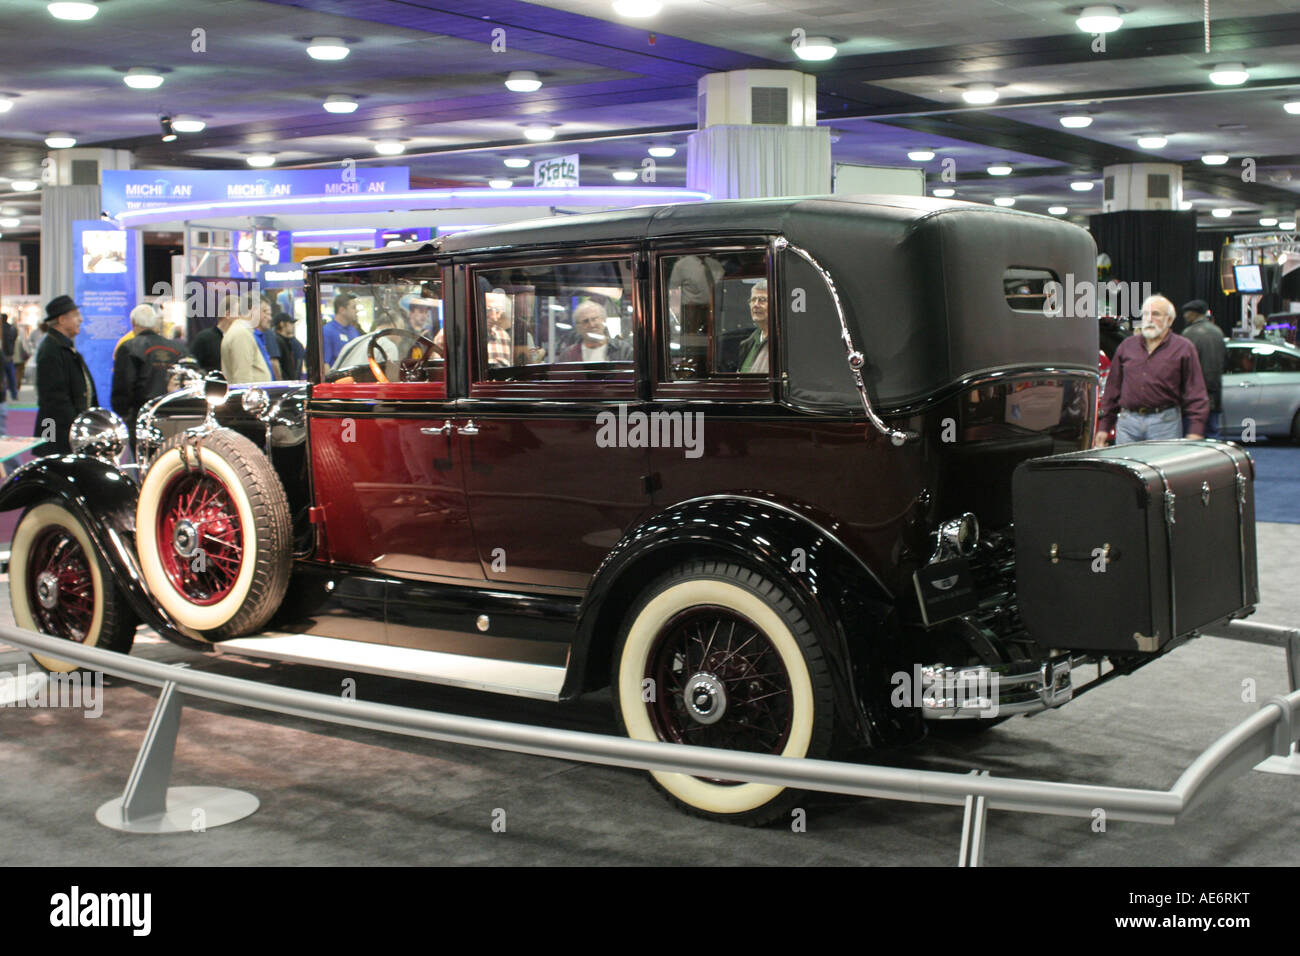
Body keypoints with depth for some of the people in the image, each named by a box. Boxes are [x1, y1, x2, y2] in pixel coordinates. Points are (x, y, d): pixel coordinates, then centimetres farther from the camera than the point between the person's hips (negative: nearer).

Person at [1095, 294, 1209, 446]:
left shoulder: (1183, 349, 3)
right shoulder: (1126, 346, 14)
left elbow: (1196, 394, -1)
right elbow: (1112, 389, 17)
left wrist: (1195, 432, -10)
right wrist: (1104, 426, 12)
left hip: (1165, 422, -3)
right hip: (1128, 421, 3)